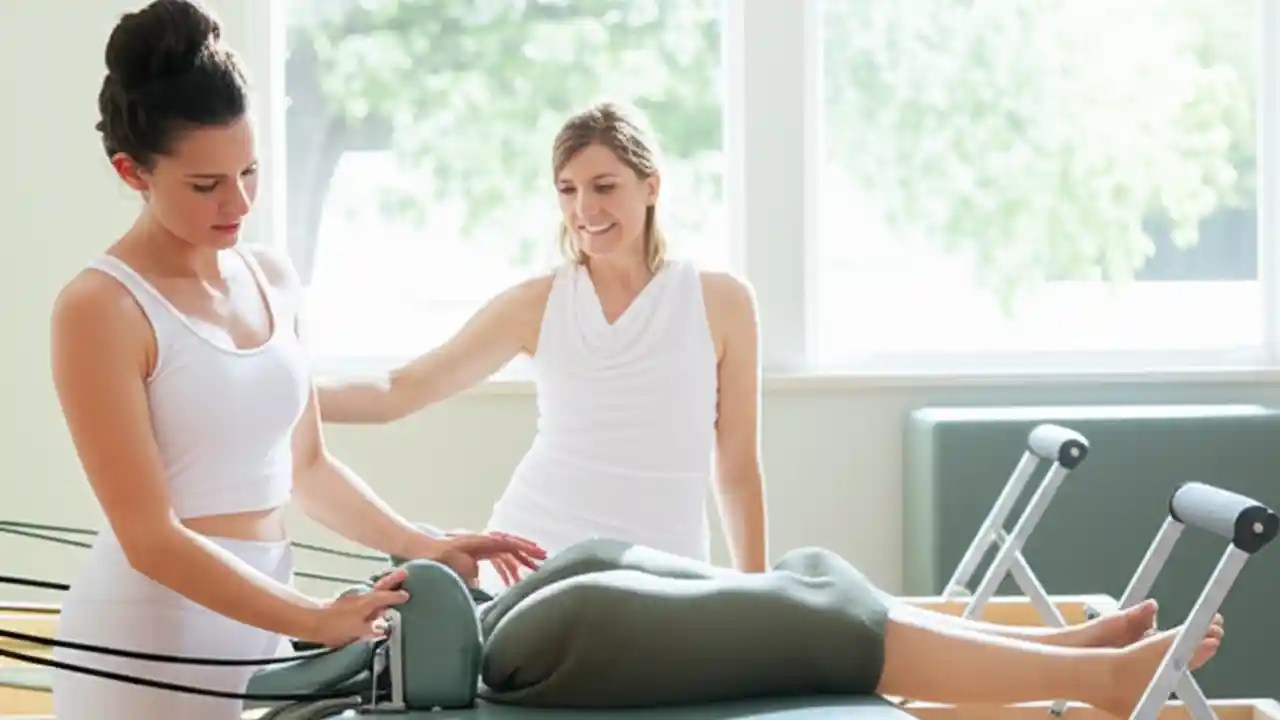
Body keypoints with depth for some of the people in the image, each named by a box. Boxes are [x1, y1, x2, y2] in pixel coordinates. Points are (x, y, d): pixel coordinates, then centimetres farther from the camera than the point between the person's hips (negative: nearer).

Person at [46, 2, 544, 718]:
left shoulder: (274, 279, 8)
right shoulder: (101, 309, -12)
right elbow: (150, 537, -17)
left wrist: (425, 547, 6)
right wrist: (316, 620, -23)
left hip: (258, 631, 6)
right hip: (151, 642, -6)